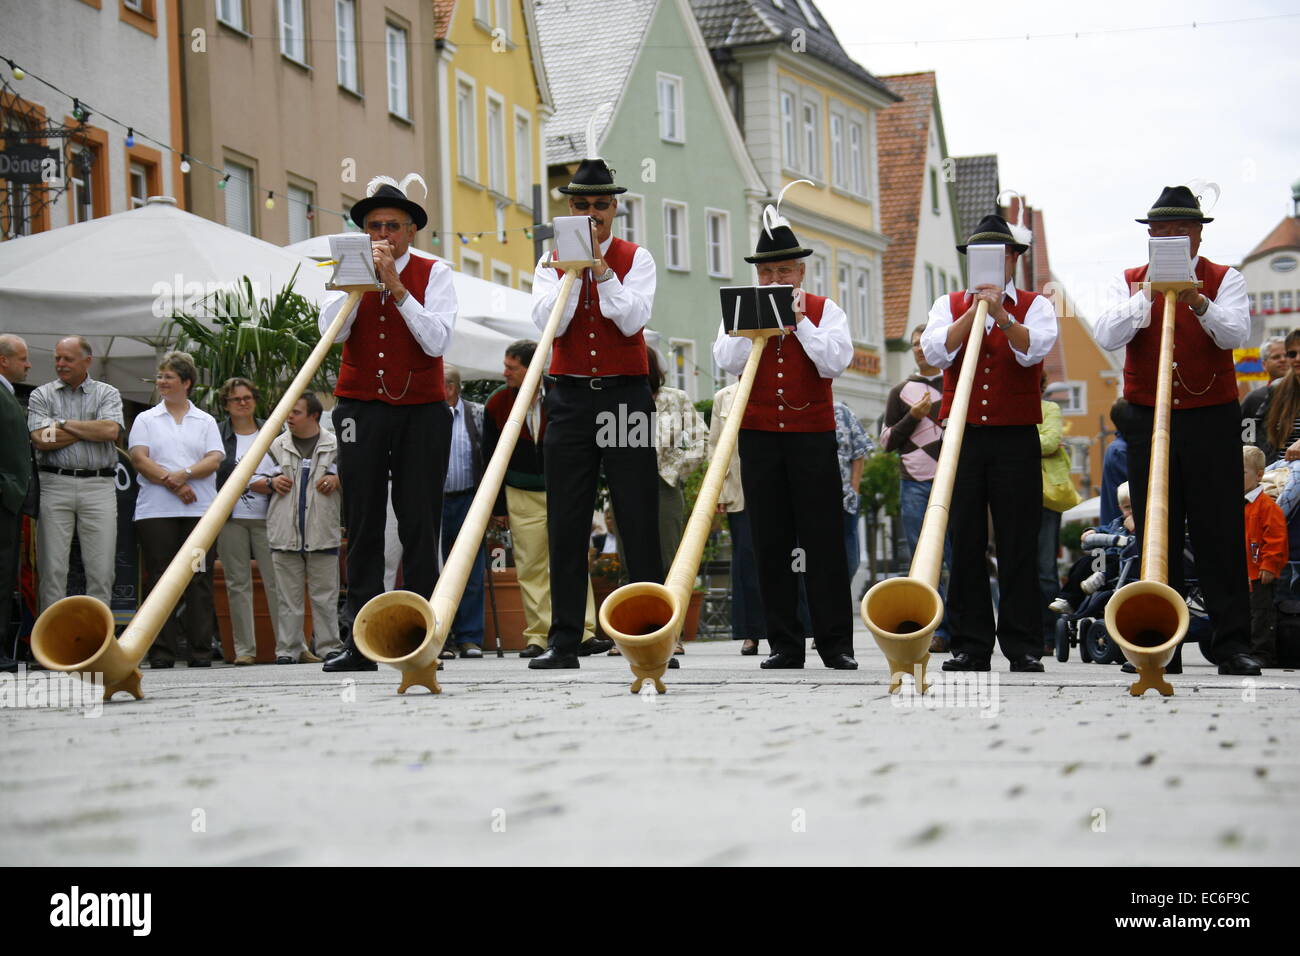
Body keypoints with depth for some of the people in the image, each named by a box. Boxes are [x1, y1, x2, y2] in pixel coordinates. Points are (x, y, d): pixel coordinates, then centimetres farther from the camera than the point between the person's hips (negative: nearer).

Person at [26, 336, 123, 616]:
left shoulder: (107, 394, 10)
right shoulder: (41, 395, 9)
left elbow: (110, 431, -9)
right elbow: (41, 440, -6)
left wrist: (63, 424, -4)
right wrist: (91, 430, -3)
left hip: (99, 487, 0)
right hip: (55, 485, 0)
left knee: (102, 568, -2)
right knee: (52, 567, -2)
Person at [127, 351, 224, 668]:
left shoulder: (205, 421, 15)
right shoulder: (145, 420, 14)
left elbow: (215, 459, 2)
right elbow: (140, 459, 0)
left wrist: (185, 473, -15)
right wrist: (172, 484, -11)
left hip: (199, 511, 0)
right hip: (156, 511, 0)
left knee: (199, 580, -2)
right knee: (160, 581, -3)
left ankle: (201, 651, 0)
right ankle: (161, 652, -1)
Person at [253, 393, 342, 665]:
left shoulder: (334, 446, 6)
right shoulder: (277, 446, 12)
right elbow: (254, 481, 17)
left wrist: (337, 480, -7)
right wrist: (271, 482, -3)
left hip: (323, 532, -1)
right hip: (285, 534, 2)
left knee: (325, 594, 1)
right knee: (288, 595, 2)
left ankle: (329, 646, 6)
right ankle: (287, 649, 5)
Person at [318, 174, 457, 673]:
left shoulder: (433, 273, 4)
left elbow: (437, 341, -10)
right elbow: (332, 330, -7)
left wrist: (396, 287, -15)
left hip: (422, 411, -1)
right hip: (361, 408, 1)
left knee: (419, 527, -2)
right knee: (363, 526, 0)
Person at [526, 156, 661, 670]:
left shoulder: (636, 259, 6)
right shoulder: (551, 263, 9)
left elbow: (632, 320, -9)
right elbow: (549, 323, -6)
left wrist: (601, 269, -13)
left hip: (626, 396, -1)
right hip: (571, 397, 2)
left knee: (639, 520, -2)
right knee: (566, 525, 1)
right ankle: (564, 641, 5)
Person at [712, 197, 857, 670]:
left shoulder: (824, 310, 6)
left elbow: (834, 362, -8)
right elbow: (727, 361, -6)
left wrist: (799, 321, -11)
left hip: (813, 433, -2)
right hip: (759, 436, 2)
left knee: (824, 538, -4)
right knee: (770, 541, 2)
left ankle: (836, 644, -1)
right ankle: (784, 644, 7)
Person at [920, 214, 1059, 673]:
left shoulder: (1035, 305, 9)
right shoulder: (950, 305, 13)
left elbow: (1032, 351, -10)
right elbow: (937, 352, -4)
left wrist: (1000, 314, -20)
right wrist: (974, 312, -9)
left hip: (1016, 437, -1)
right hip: (961, 435, 1)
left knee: (1019, 542, -2)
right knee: (965, 541, 1)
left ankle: (1023, 645, 2)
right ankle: (970, 644, 5)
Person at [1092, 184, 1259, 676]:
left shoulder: (1224, 280, 5)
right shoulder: (1129, 283, 10)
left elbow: (1235, 334, -12)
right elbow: (1107, 337, -5)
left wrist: (1198, 303, -28)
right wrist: (1148, 294, -15)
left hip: (1212, 419, -2)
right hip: (1148, 419, 2)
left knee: (1220, 530, -4)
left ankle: (1232, 641, -2)